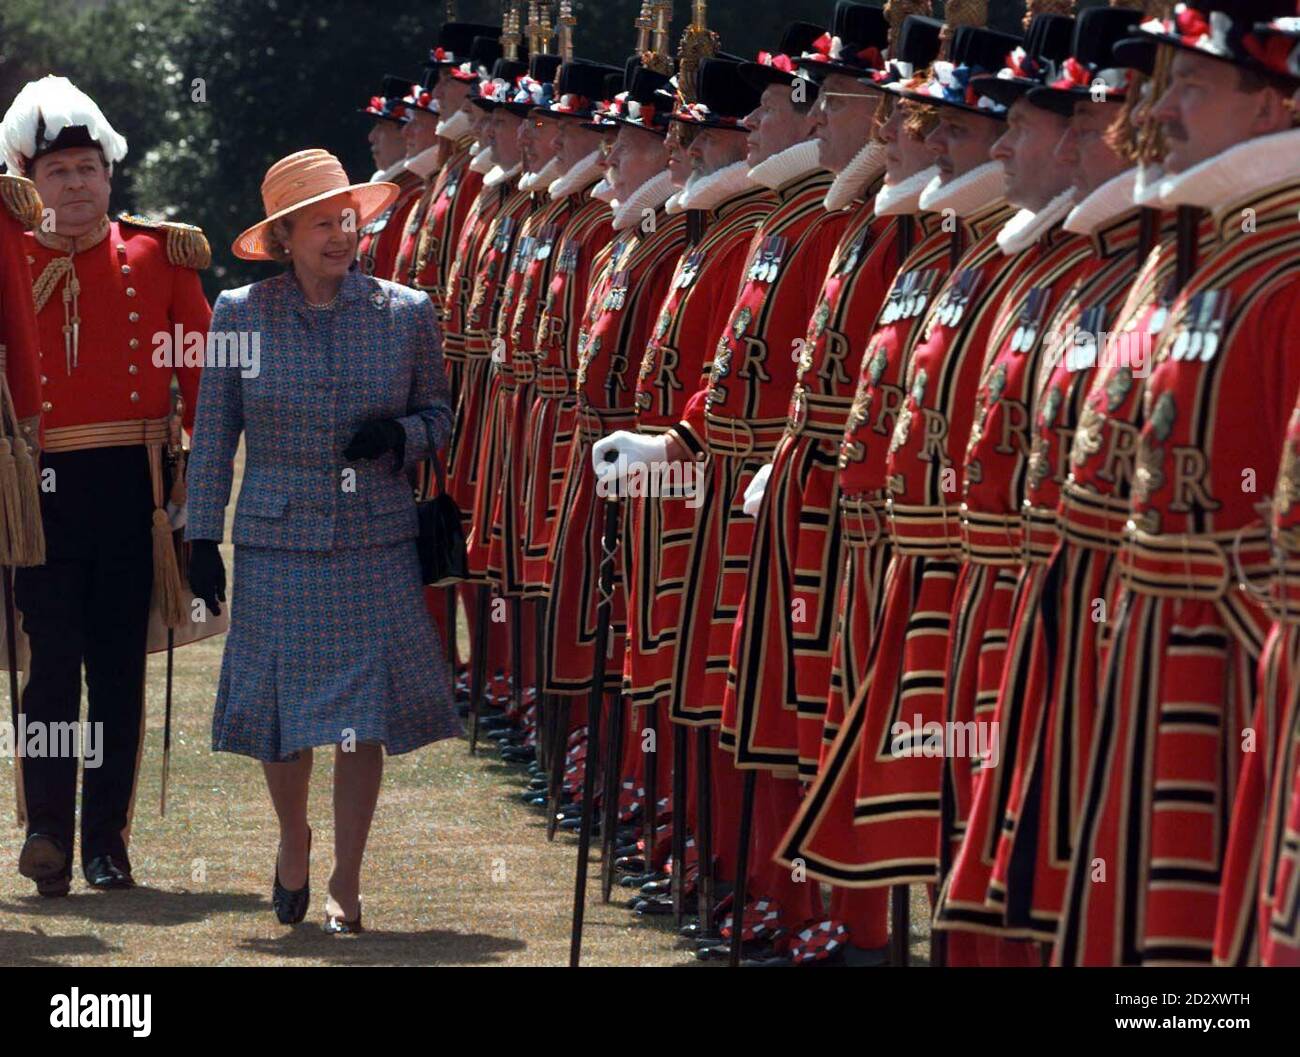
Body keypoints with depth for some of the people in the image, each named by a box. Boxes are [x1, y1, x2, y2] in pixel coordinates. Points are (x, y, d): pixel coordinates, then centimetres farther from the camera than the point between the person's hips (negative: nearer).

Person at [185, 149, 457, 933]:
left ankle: (347, 883, 13)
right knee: (282, 715, 5)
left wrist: (402, 437, -10)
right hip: (277, 543, 0)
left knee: (365, 718, -1)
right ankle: (294, 840, 34)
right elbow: (213, 434, 5)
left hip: (377, 544, 0)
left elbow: (440, 413, 13)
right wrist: (203, 537, 2)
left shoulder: (407, 314, 2)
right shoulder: (241, 313, 0)